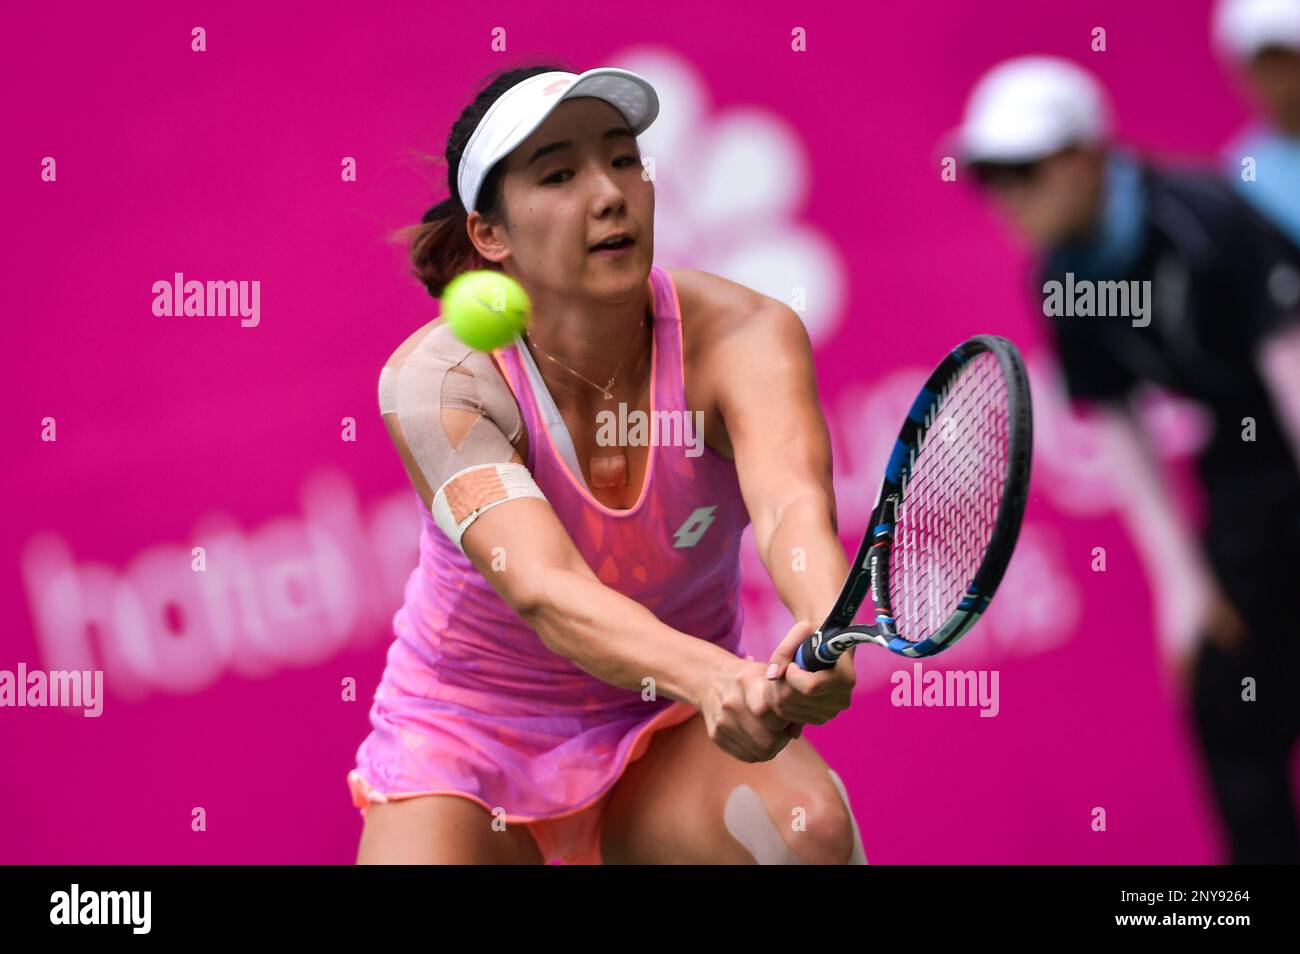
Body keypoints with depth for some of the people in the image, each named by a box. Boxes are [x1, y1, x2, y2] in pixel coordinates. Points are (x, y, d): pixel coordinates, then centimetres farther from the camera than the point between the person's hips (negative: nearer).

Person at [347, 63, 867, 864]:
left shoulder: (744, 337, -19)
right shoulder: (437, 378, -23)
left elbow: (791, 503, -38)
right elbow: (545, 591, -37)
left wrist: (828, 634, -62)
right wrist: (711, 677, -57)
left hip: (672, 736, 0)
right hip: (470, 735, 0)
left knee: (809, 827, -29)